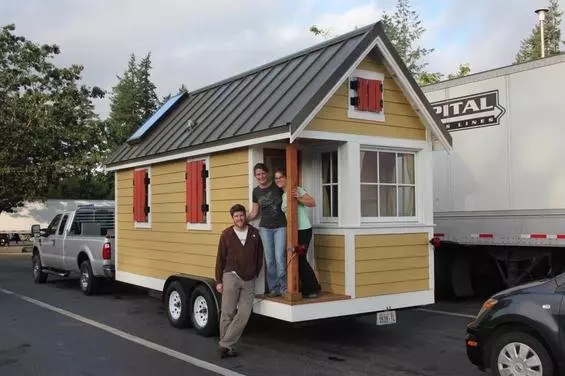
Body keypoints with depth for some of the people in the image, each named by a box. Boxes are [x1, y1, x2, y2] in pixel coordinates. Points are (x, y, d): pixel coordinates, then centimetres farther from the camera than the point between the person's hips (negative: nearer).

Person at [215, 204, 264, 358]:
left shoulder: (254, 233, 6)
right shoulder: (226, 234, 1)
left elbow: (259, 255, 15)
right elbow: (220, 259, 3)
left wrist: (256, 274, 11)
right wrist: (218, 281, 1)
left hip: (249, 280, 2)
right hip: (231, 276, -2)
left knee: (244, 314, -4)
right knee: (228, 313, -1)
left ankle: (225, 345, 1)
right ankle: (228, 347, 9)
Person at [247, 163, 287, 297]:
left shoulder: (278, 186, -4)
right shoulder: (256, 191, 8)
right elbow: (254, 213, 13)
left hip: (280, 227, -3)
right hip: (265, 228, 3)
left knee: (280, 258, -9)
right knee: (270, 259, 5)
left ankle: (283, 287, 3)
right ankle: (273, 288, 13)